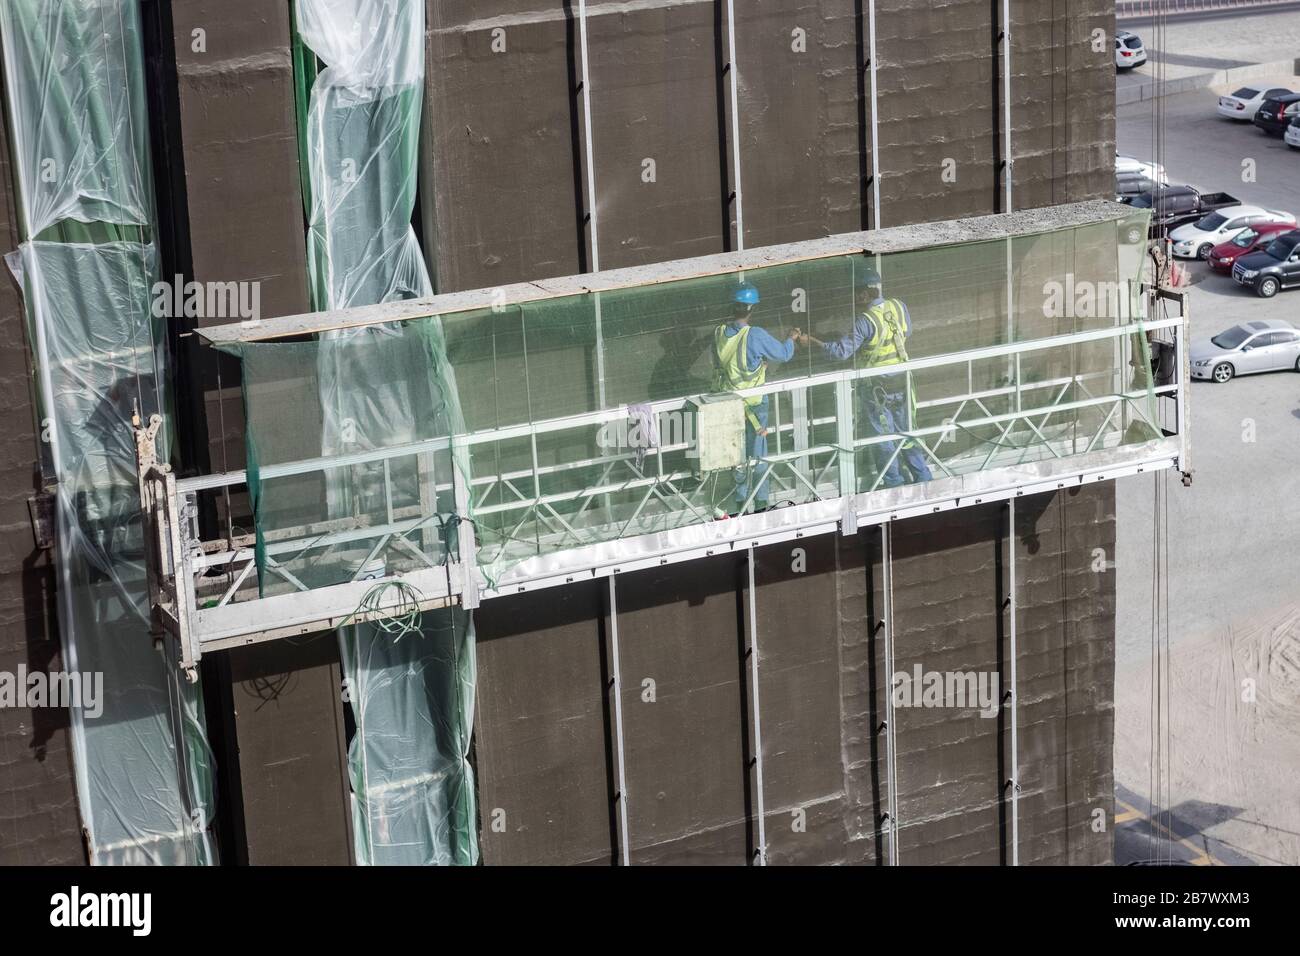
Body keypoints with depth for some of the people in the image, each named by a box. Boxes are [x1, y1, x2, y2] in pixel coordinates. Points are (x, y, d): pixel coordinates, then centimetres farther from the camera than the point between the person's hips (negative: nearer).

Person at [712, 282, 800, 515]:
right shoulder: (756, 336, -22)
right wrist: (791, 339, 13)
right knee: (758, 453, 9)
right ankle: (761, 502, 16)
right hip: (753, 402, -5)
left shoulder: (719, 334, -7)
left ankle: (740, 503, 23)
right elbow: (783, 354, -10)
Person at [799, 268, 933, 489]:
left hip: (875, 388, -5)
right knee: (906, 432, 18)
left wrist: (813, 342, -16)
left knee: (882, 436, 8)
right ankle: (923, 477, 22)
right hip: (901, 383, 6)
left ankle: (894, 483, 15)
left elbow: (842, 351, -24)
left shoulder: (865, 321, -23)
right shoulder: (899, 308, -5)